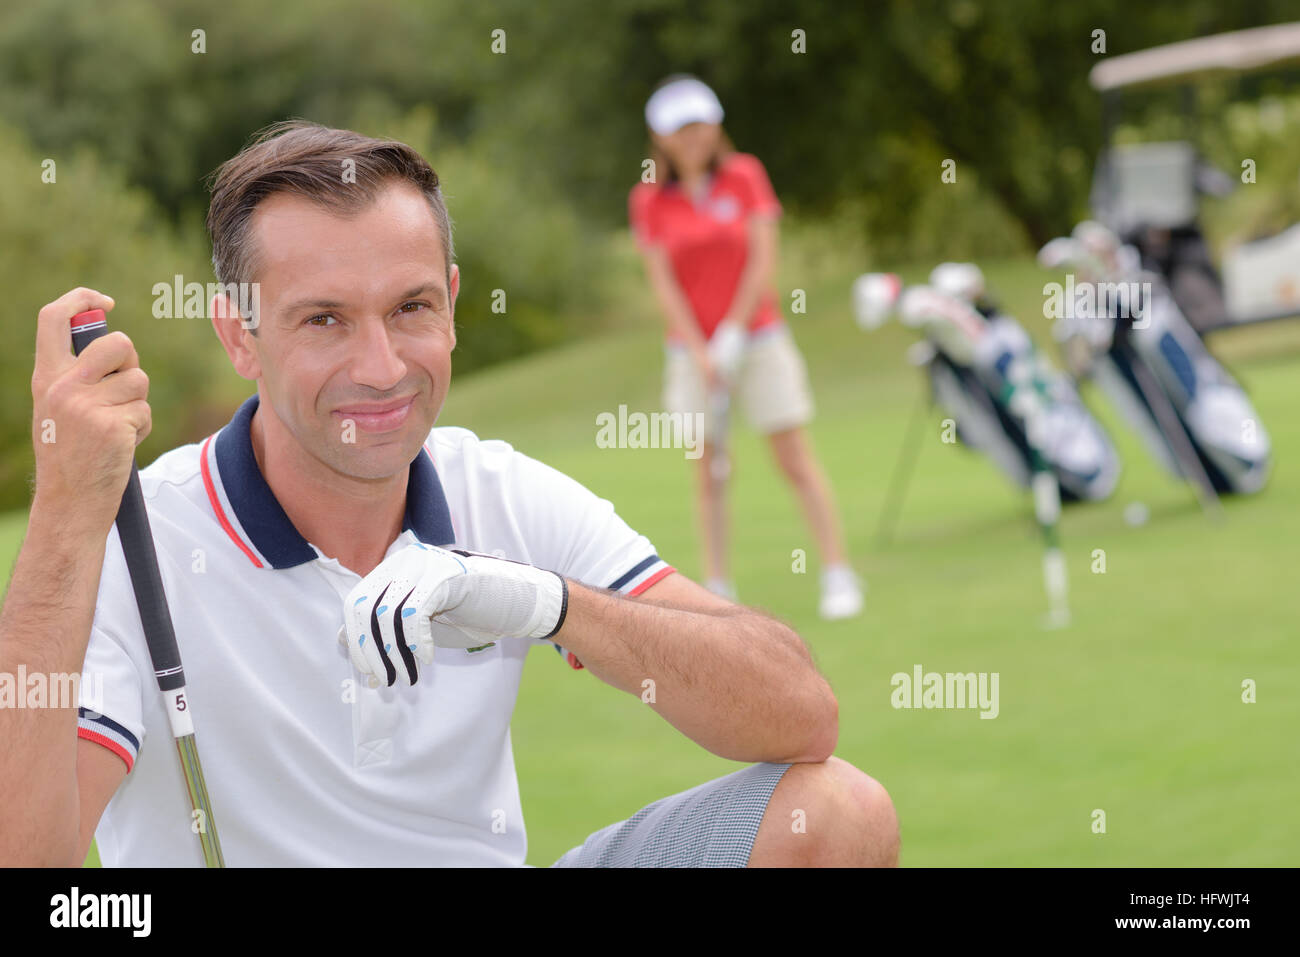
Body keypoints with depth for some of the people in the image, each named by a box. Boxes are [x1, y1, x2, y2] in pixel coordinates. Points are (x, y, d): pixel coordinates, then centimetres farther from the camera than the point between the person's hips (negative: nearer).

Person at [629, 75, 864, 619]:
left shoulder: (745, 176, -1)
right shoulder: (649, 201, 0)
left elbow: (763, 261, -5)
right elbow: (663, 284, -3)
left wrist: (733, 333, -11)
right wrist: (700, 353, -11)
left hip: (758, 340, -1)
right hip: (693, 349, 1)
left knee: (796, 461, -4)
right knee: (709, 471, 0)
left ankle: (838, 575, -1)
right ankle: (717, 588, 4)